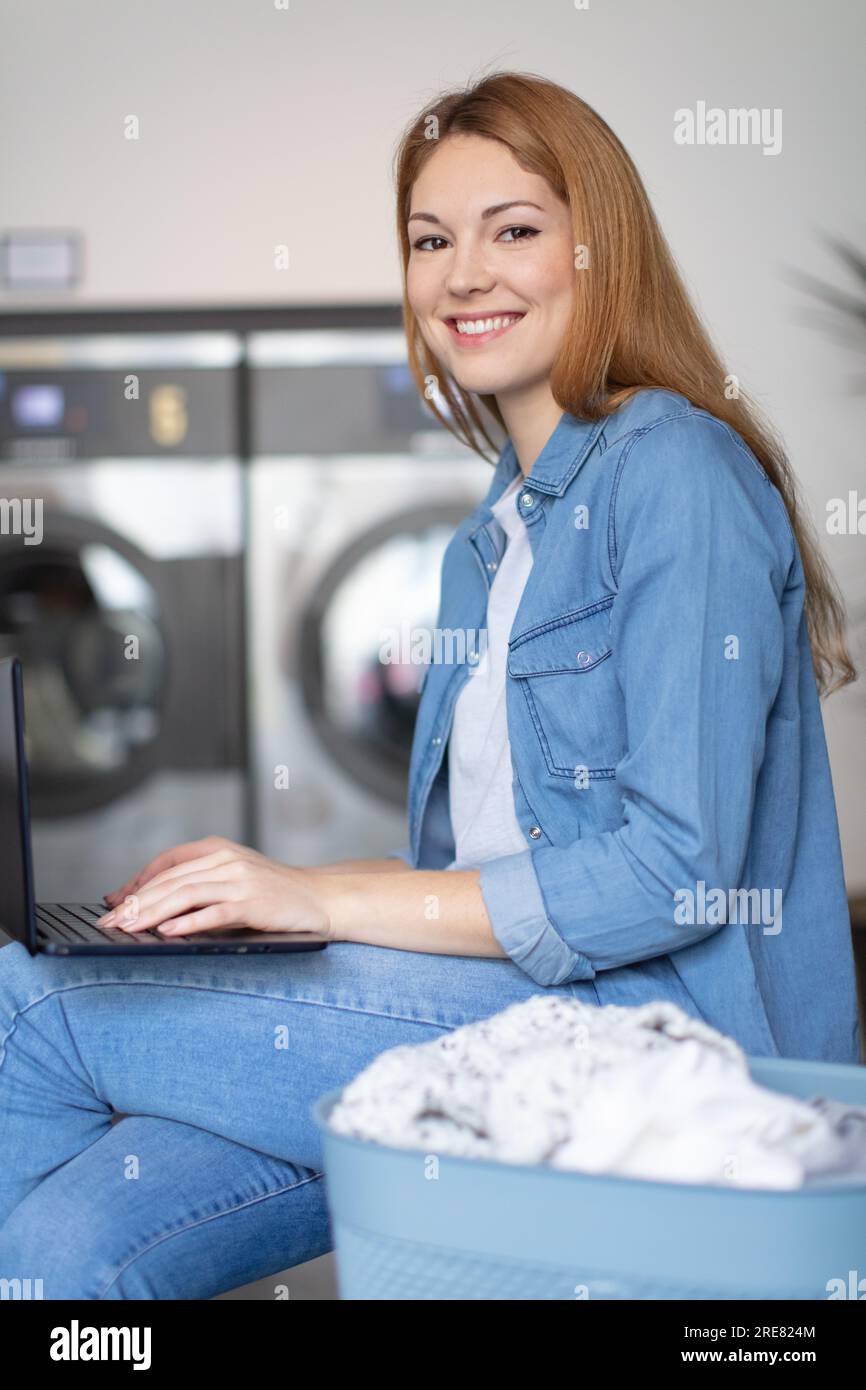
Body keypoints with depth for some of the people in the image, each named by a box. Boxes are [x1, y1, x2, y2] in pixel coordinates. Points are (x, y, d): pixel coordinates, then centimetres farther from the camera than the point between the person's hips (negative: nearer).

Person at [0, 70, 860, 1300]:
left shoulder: (675, 473, -10)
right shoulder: (502, 525, 18)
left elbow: (675, 871, -17)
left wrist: (329, 899, -14)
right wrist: (262, 895, 6)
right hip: (504, 1008, 8)